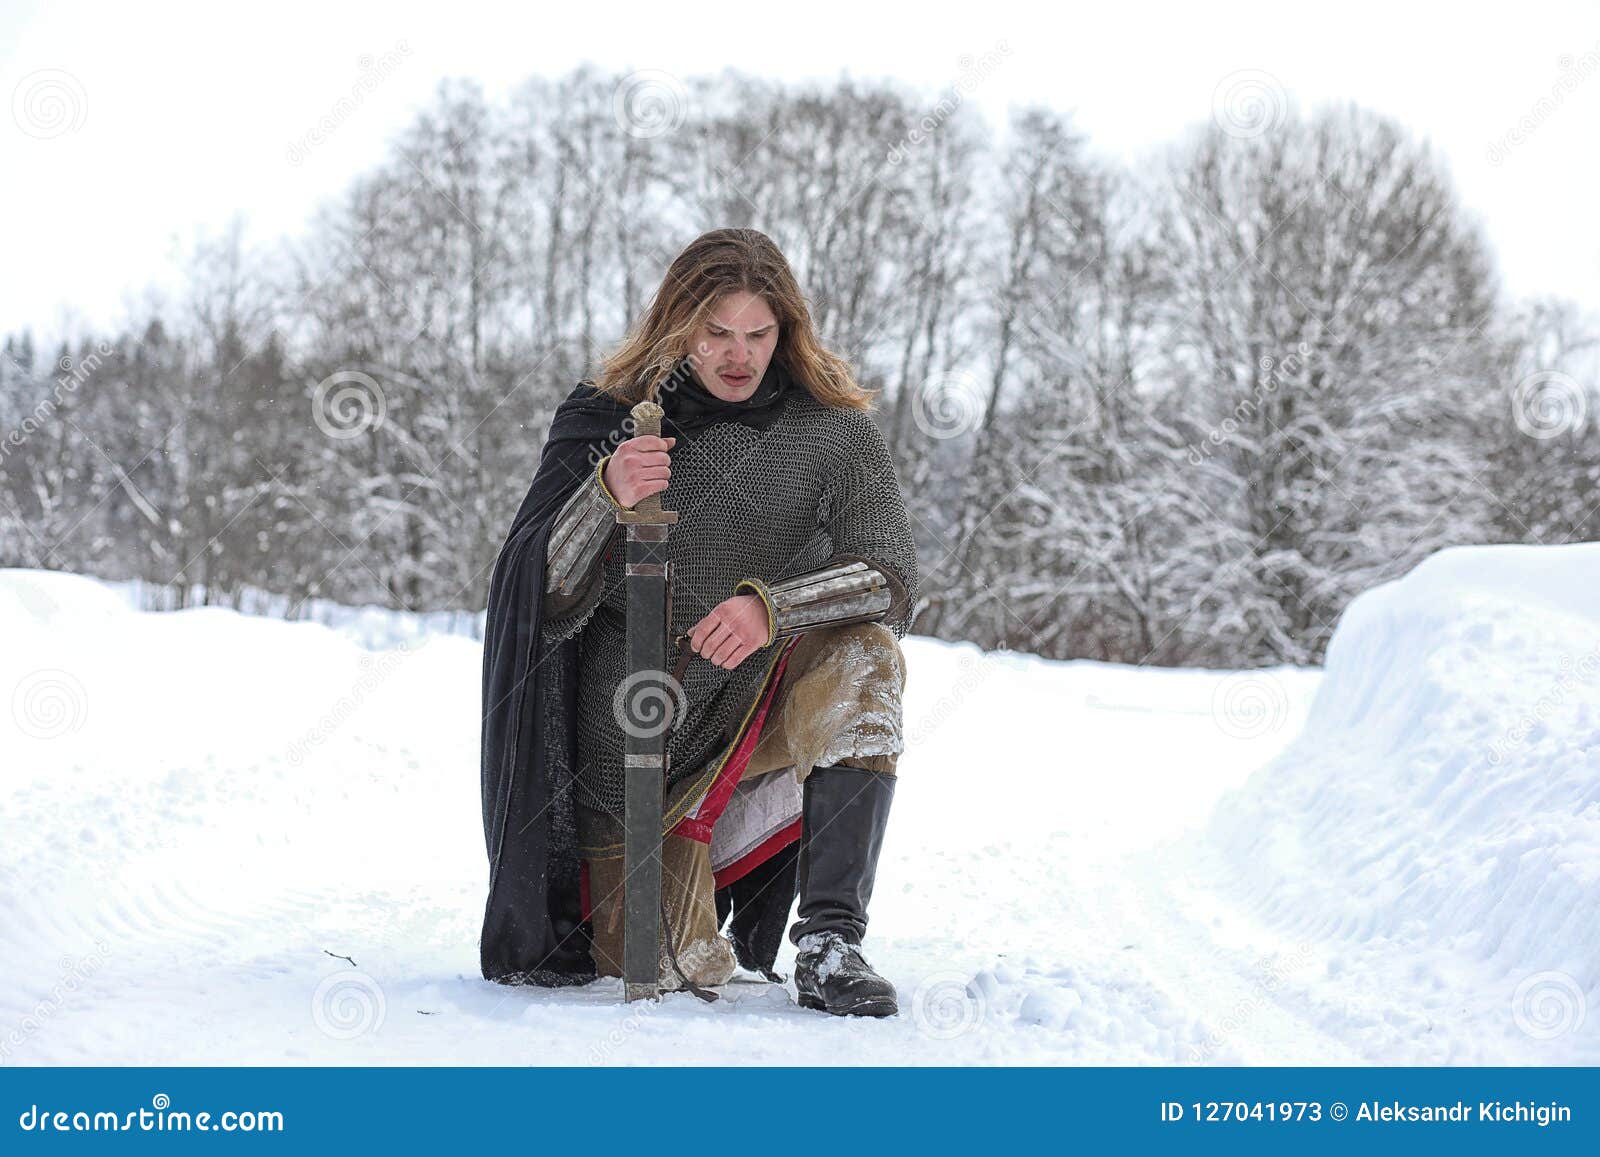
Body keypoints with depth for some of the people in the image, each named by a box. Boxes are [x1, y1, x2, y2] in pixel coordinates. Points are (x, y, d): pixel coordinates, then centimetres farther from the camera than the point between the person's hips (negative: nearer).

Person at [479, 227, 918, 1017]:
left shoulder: (834, 432, -3)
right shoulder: (606, 424, -4)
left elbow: (892, 574, -15)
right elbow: (546, 603, -11)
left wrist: (774, 608, -34)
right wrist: (606, 497, -30)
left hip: (763, 709, 1)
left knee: (864, 655, -30)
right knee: (679, 969, -12)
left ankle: (828, 941, -26)